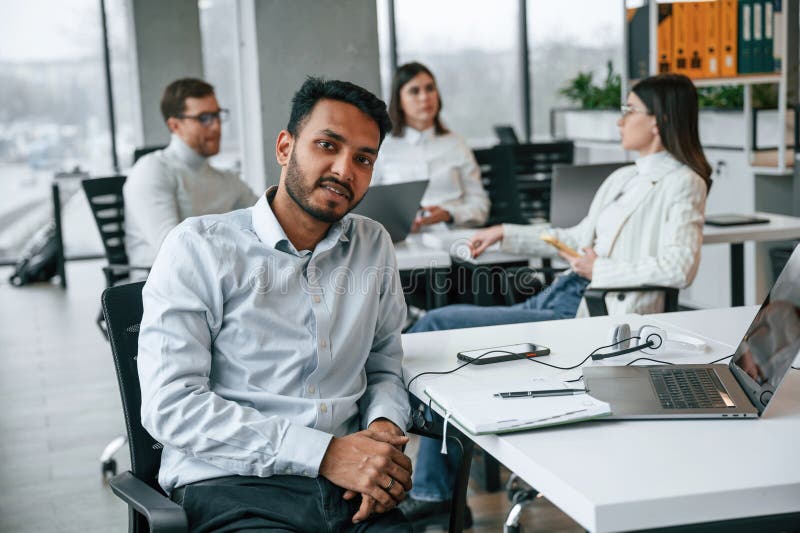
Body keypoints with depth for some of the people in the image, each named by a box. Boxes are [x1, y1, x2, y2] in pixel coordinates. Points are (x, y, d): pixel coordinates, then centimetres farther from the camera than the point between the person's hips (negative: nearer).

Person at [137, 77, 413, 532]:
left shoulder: (374, 246, 14)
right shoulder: (201, 247, -3)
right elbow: (170, 404, -11)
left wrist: (385, 428, -3)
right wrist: (325, 453, -17)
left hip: (348, 484, 5)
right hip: (231, 485, -4)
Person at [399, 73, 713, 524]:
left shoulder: (681, 184, -8)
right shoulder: (622, 179, 19)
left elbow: (680, 269, -21)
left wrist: (602, 269, -16)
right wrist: (507, 234, 21)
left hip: (596, 318, -9)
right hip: (566, 297, 9)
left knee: (437, 326, -13)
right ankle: (434, 491, 4)